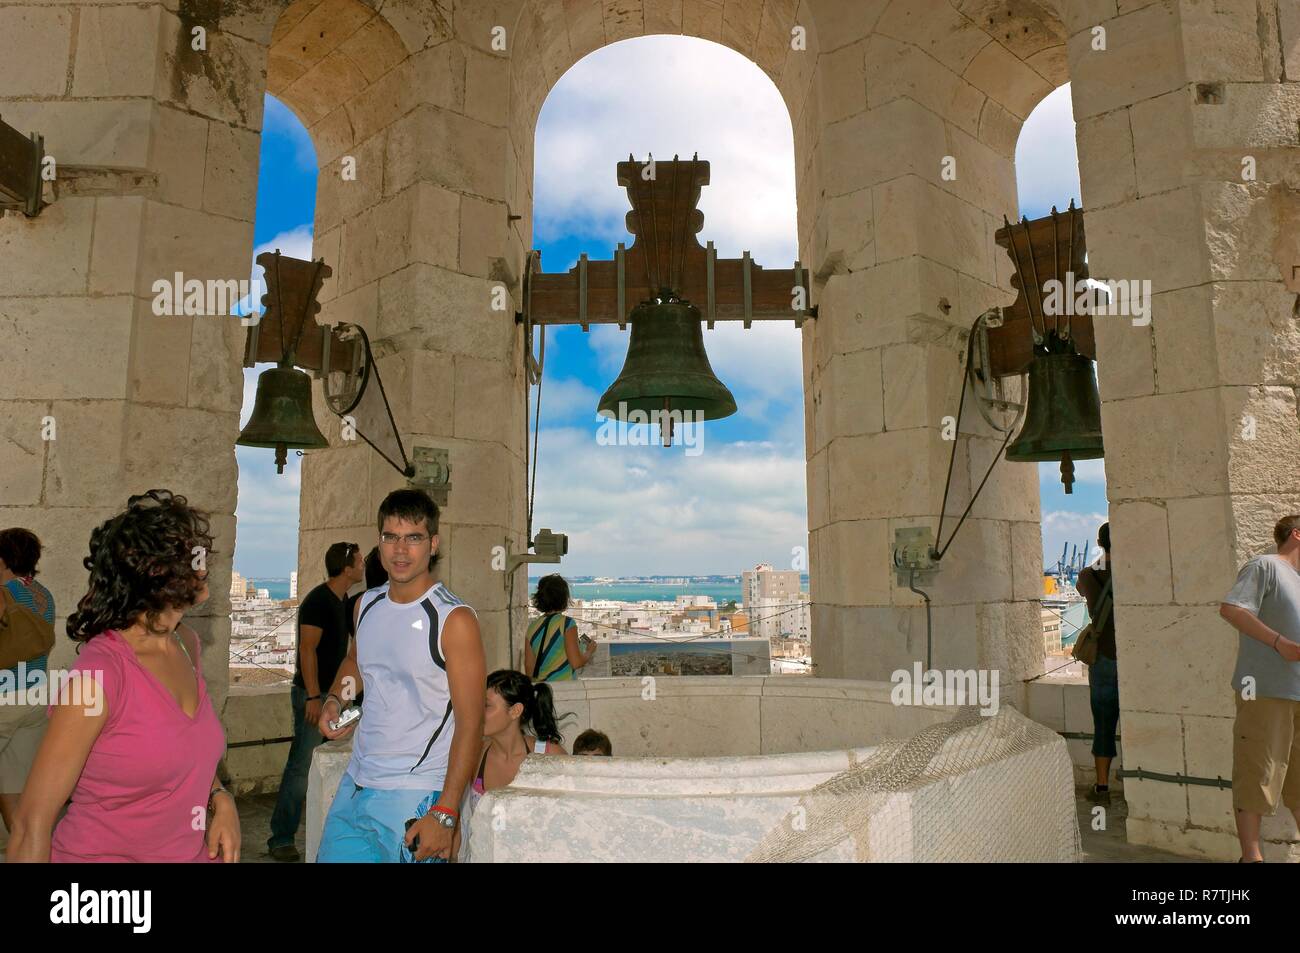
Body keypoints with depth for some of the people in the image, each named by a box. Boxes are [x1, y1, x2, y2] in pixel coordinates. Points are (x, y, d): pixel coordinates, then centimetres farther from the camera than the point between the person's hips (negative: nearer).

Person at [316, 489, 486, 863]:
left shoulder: (454, 619, -15)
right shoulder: (366, 605, 5)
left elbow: (470, 723, -15)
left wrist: (445, 813, -19)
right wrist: (334, 699, 6)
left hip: (414, 796, -6)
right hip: (354, 783, 6)